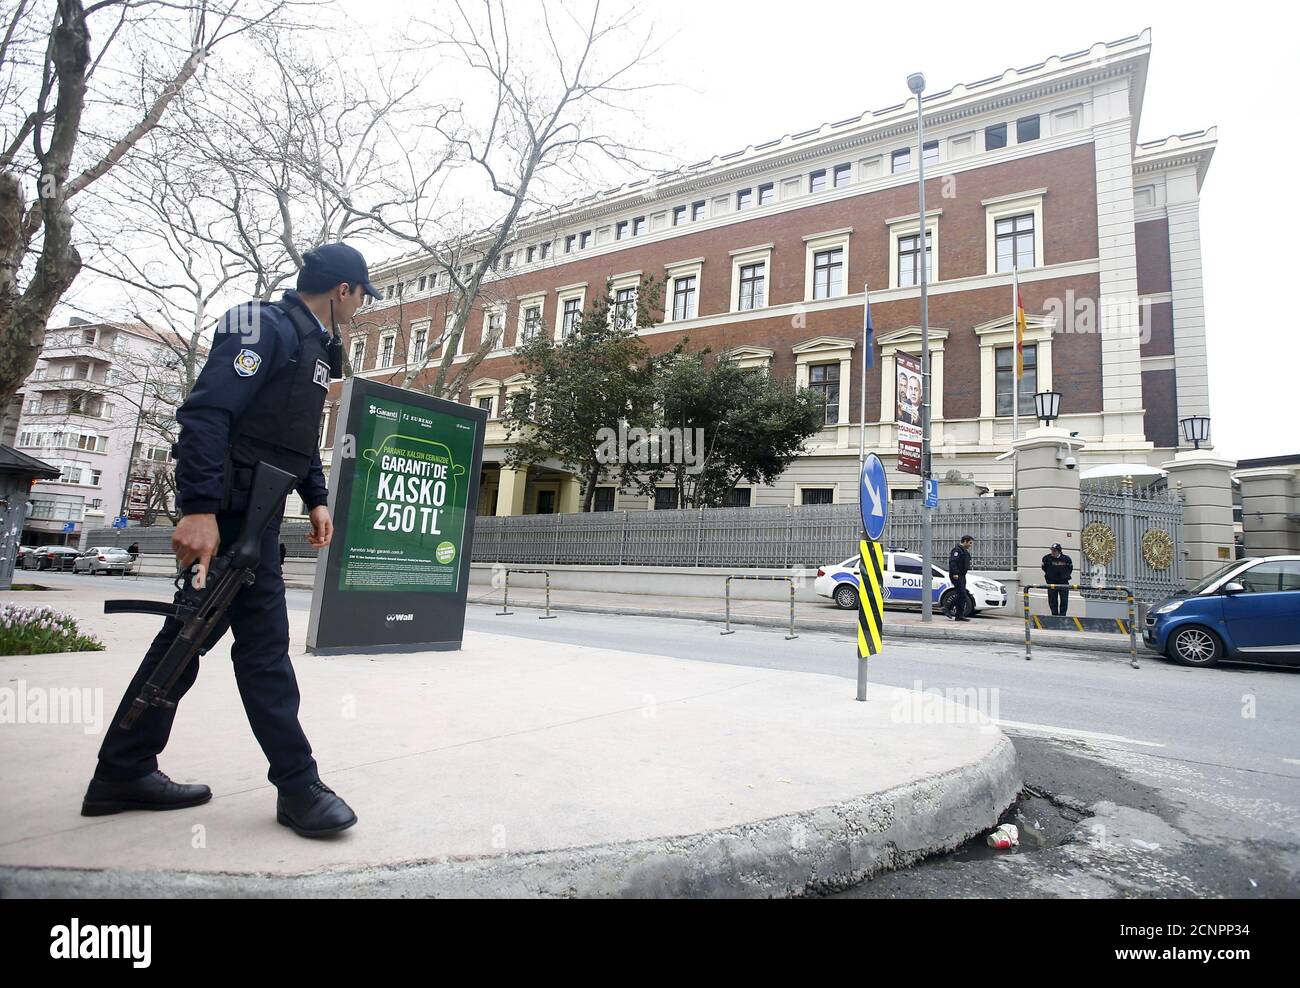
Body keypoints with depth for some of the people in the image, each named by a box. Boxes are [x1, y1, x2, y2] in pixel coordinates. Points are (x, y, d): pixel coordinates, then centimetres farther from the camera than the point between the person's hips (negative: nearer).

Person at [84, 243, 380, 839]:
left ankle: (122, 773, 26)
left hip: (255, 513, 10)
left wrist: (316, 498, 14)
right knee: (264, 642, -5)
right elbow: (205, 413, -21)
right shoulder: (265, 327, -11)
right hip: (230, 513, -10)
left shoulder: (314, 345, 19)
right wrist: (199, 509, -28)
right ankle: (297, 785, 5)